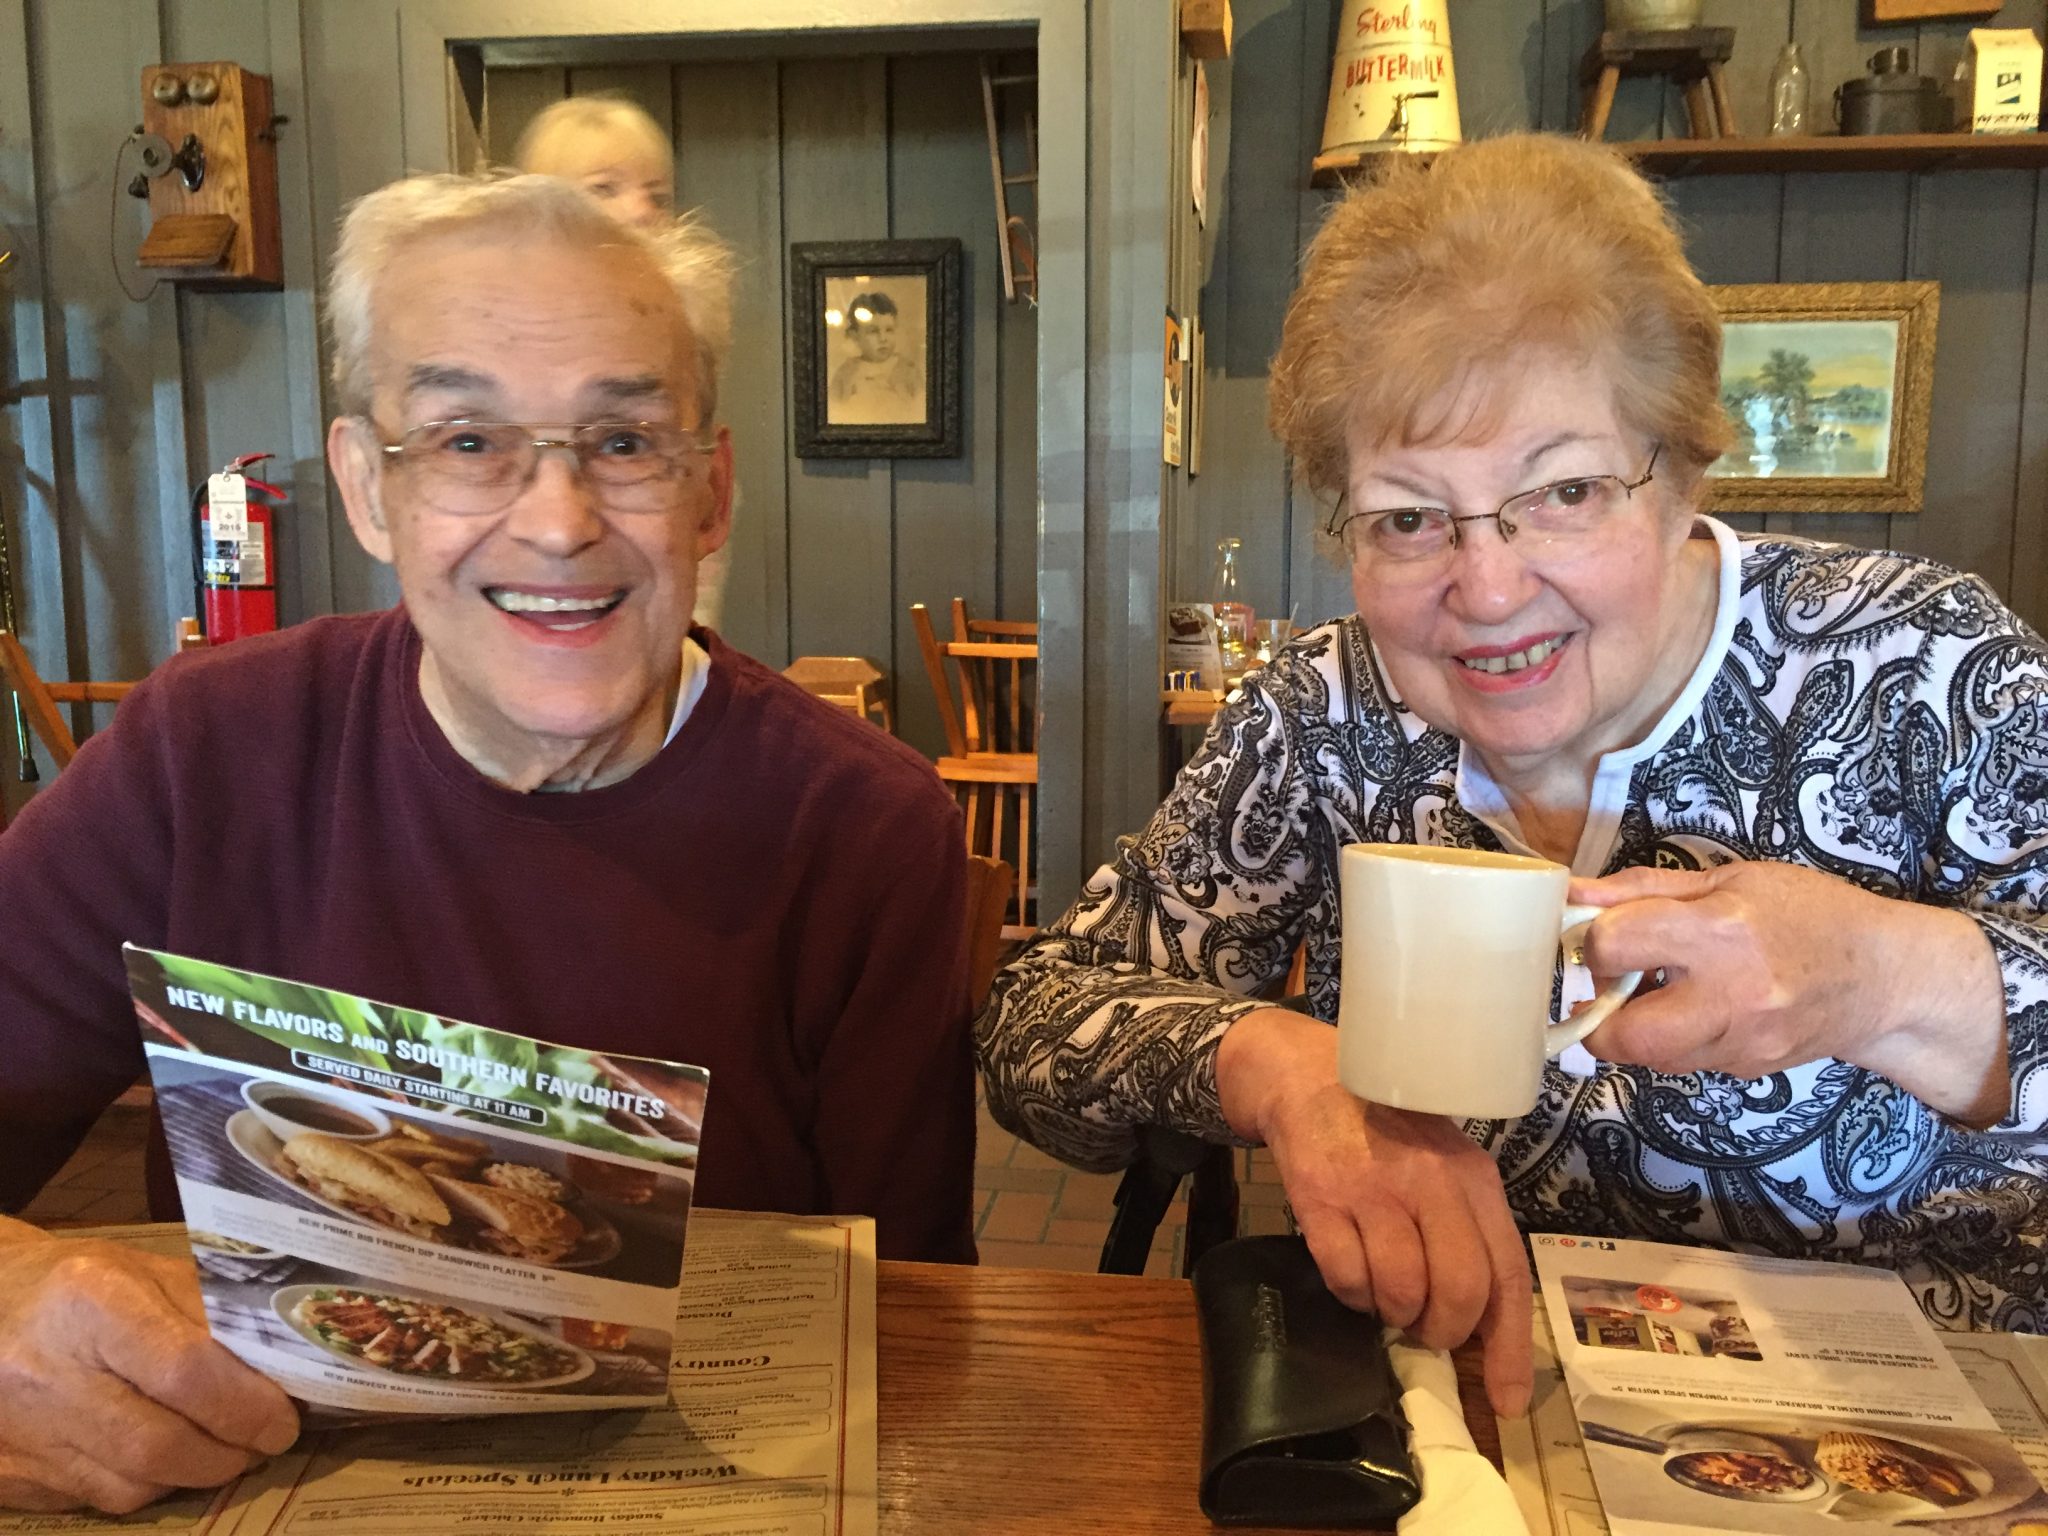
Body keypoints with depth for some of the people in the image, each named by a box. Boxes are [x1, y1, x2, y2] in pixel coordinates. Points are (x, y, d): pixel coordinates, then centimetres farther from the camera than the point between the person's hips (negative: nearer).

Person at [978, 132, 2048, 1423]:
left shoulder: (1926, 675, -11)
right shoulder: (1325, 722, -7)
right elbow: (1037, 1023, -10)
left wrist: (1899, 982, -33)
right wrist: (1277, 1066, -28)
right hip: (1454, 1413, 1)